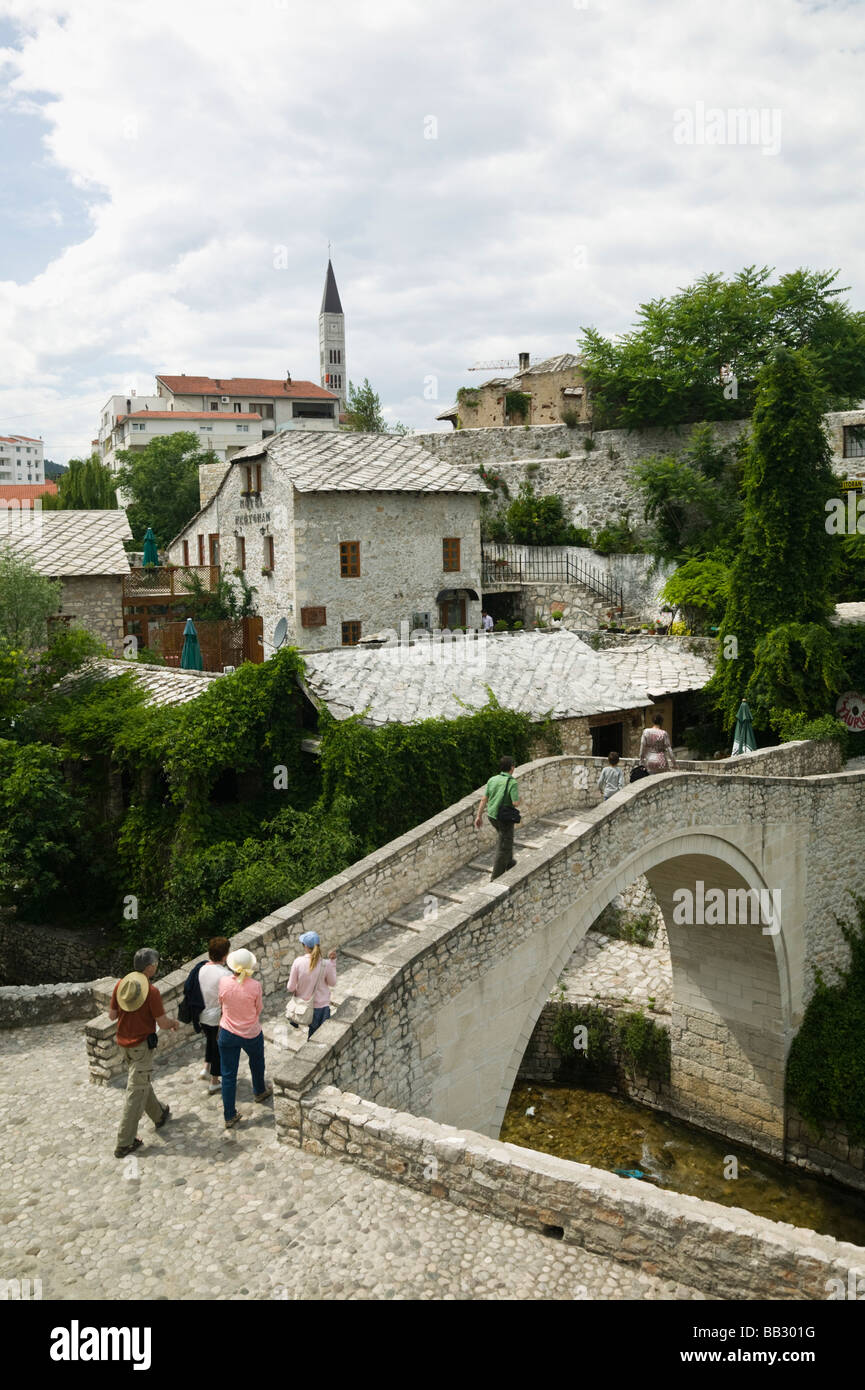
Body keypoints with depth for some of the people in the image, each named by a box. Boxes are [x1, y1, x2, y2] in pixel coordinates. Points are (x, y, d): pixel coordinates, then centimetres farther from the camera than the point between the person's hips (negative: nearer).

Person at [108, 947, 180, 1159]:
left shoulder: (120, 985, -4)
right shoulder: (151, 991, -23)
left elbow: (112, 1015, 4)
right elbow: (162, 1023, -16)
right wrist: (174, 1023, 5)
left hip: (123, 1042, 7)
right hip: (142, 1045, -7)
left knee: (141, 1081, 24)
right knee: (136, 1092, 1)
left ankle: (158, 1115, 45)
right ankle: (124, 1143, 5)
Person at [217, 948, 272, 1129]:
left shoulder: (223, 983, -17)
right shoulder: (254, 986, -22)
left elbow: (221, 1005, 1)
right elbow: (258, 1009, -8)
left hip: (228, 1034, 1)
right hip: (251, 1033, -1)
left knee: (228, 1075, 11)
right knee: (257, 1063, 29)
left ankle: (229, 1116, 16)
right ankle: (259, 1091, 53)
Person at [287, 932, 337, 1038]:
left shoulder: (298, 962, -21)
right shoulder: (326, 964, -21)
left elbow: (291, 988, -13)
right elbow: (332, 983, -3)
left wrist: (291, 989, 11)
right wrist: (331, 962, -2)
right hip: (320, 1005, 0)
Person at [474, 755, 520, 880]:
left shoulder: (492, 780, 0)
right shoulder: (512, 783, -18)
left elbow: (484, 799, -1)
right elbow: (515, 803, -23)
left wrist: (479, 816, 5)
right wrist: (519, 797, 0)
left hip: (492, 816, 7)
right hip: (505, 818, -7)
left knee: (505, 837, 31)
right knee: (504, 847, 5)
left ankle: (508, 862, 45)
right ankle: (496, 877, 7)